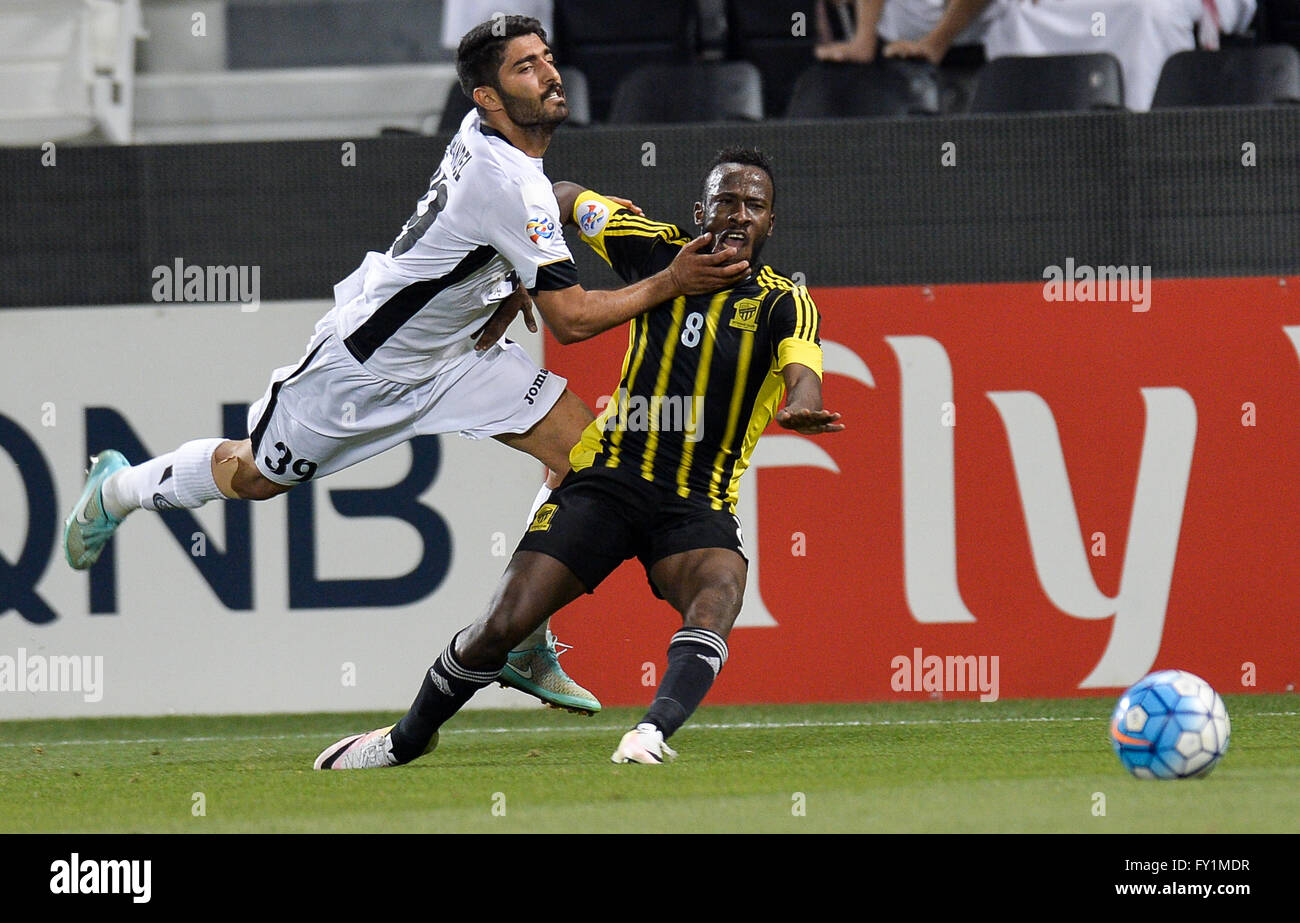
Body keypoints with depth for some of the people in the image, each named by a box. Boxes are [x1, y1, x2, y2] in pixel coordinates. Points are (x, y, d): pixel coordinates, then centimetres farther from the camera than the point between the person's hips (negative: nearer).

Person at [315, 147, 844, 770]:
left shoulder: (785, 304, -3)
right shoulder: (658, 250, 3)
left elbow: (803, 374, -25)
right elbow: (565, 201, 19)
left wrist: (800, 408, -47)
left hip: (699, 507, -1)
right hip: (606, 479, 1)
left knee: (717, 601, -34)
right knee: (501, 626, -6)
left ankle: (652, 733, -53)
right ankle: (406, 741, 16)